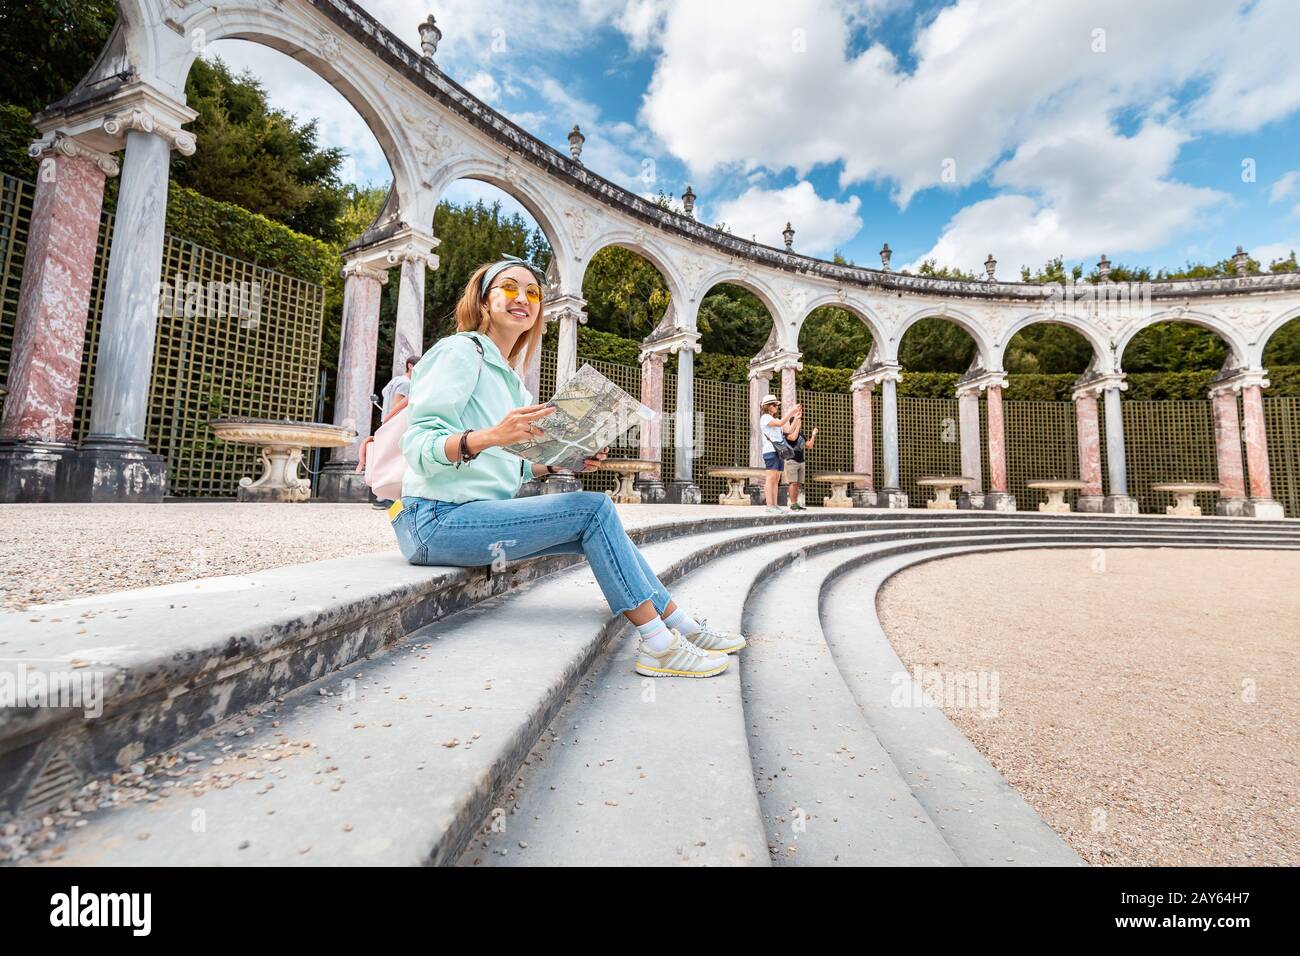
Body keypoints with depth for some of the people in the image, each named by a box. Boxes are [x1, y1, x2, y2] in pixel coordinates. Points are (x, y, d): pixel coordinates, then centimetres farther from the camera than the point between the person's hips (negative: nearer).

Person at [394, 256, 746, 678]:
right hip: (438, 520, -8)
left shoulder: (506, 375, 19)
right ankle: (659, 646, -12)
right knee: (594, 508, -18)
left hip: (475, 512, 8)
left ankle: (683, 626, 6)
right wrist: (491, 436, -33)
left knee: (598, 528, -3)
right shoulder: (461, 351, -6)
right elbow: (417, 445, -17)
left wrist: (559, 464, 4)